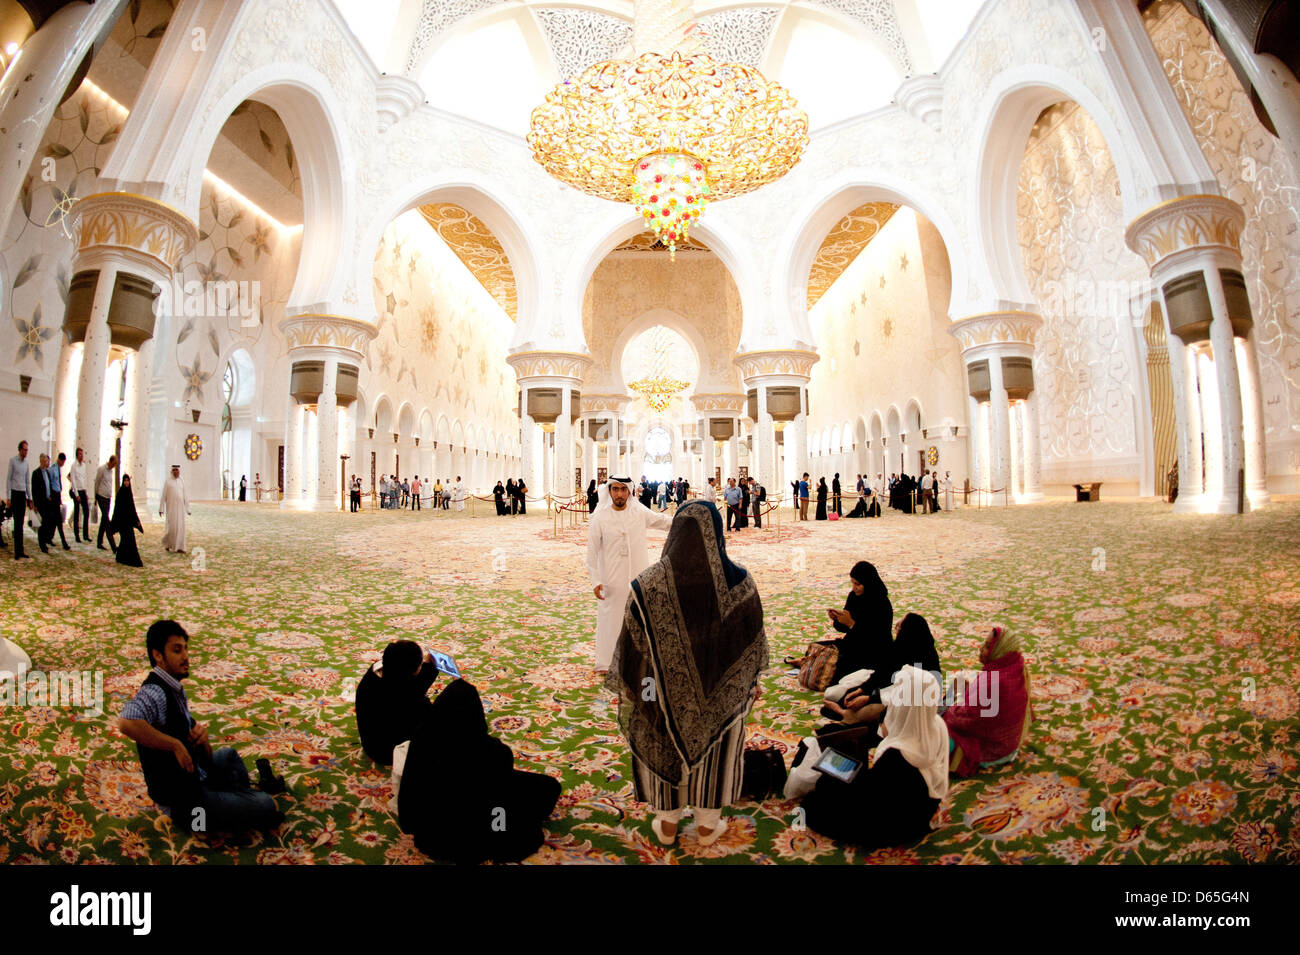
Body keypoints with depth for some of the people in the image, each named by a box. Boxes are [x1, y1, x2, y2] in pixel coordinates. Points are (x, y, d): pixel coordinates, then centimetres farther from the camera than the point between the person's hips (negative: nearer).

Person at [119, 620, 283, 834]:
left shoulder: (175, 690, 6)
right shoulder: (154, 692, -23)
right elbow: (126, 723, -49)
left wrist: (201, 735, -12)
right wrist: (176, 744, -36)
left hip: (195, 779, 10)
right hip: (184, 804, -10)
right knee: (267, 806, -11)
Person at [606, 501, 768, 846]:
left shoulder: (648, 584, -22)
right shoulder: (738, 581, -19)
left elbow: (633, 644, -12)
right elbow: (753, 642, -6)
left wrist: (626, 689, 3)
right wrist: (750, 683, 11)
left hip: (666, 692, 0)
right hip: (720, 695, 1)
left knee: (665, 751, 22)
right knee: (715, 754, 22)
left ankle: (667, 825, 40)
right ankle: (708, 826, 41)